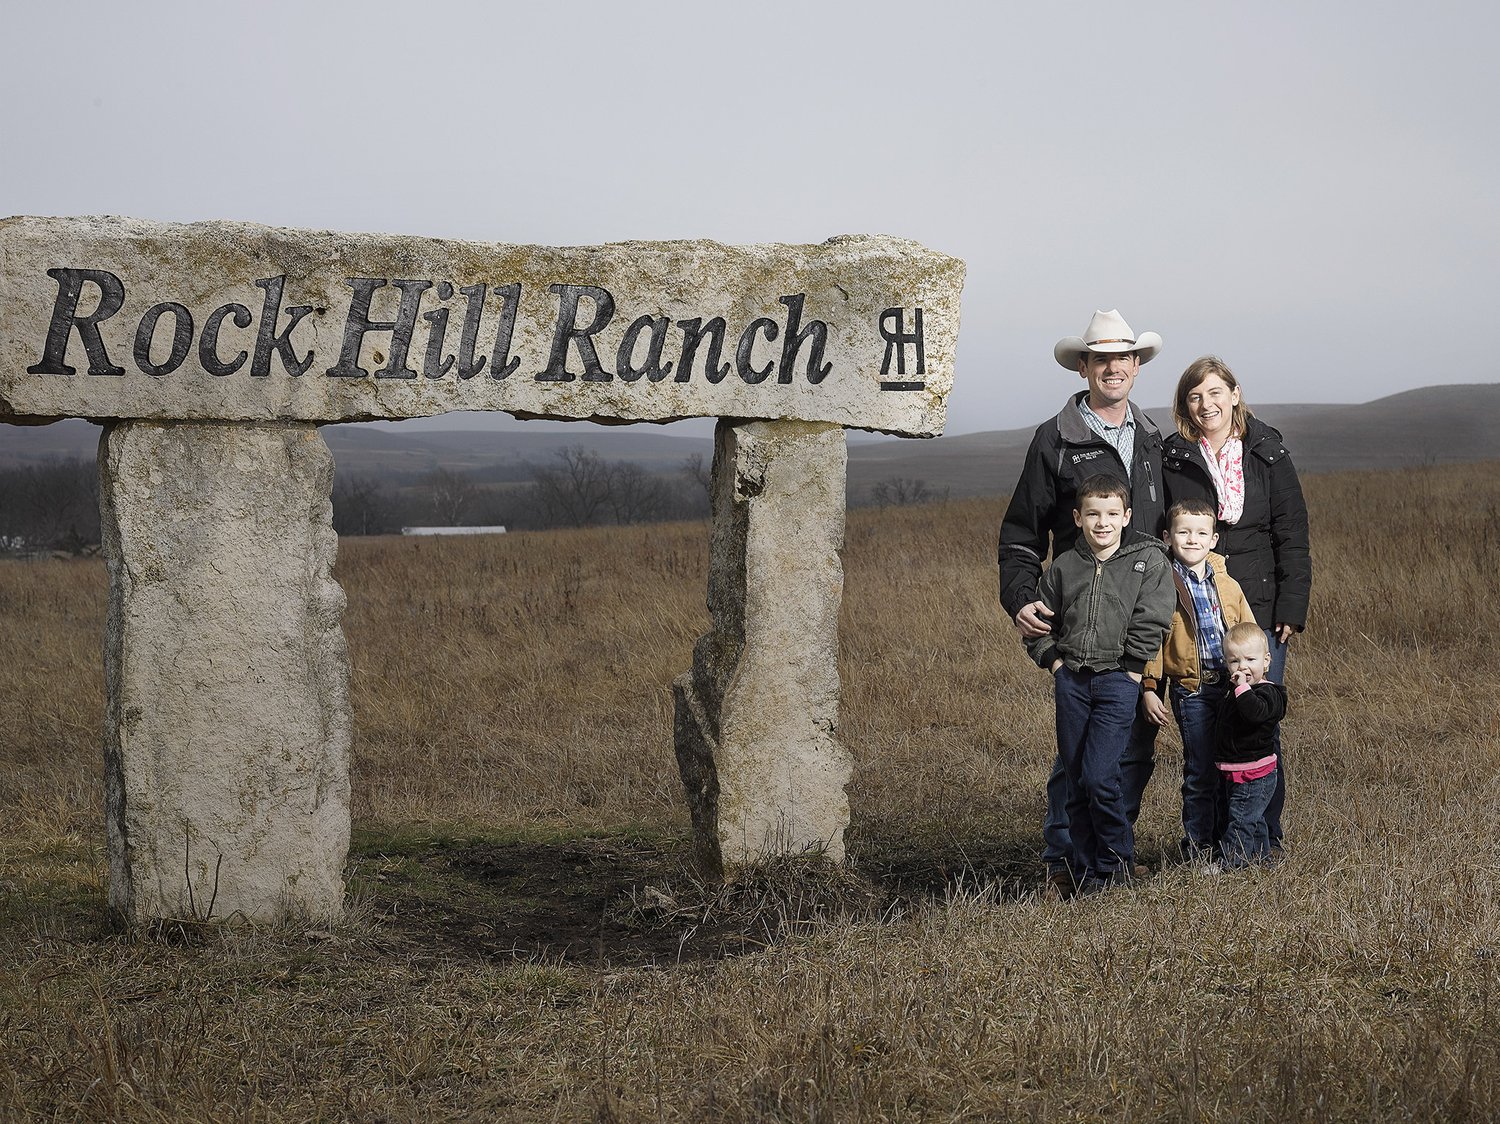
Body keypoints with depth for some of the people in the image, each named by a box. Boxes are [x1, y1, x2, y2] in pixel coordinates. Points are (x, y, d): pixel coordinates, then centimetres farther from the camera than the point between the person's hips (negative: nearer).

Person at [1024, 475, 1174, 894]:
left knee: (1099, 776, -14)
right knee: (1075, 781, 6)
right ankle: (1088, 870, 16)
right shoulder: (1064, 566, 8)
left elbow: (1151, 622, -7)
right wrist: (1054, 660, 6)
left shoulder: (1149, 560, -1)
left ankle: (1118, 862, 6)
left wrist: (1132, 671, -9)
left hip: (1118, 681, -4)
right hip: (1072, 681, 4)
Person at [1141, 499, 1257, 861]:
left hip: (1232, 685, 4)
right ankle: (1198, 846, 12)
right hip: (1191, 690, -4)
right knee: (1200, 773, 0)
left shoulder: (1228, 586, 8)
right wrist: (1150, 689, -8)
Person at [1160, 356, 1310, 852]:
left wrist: (1291, 608, -3)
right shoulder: (1171, 461, 4)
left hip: (1260, 610, 0)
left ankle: (1265, 834, 11)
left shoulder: (1268, 456, 5)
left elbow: (1292, 537, 5)